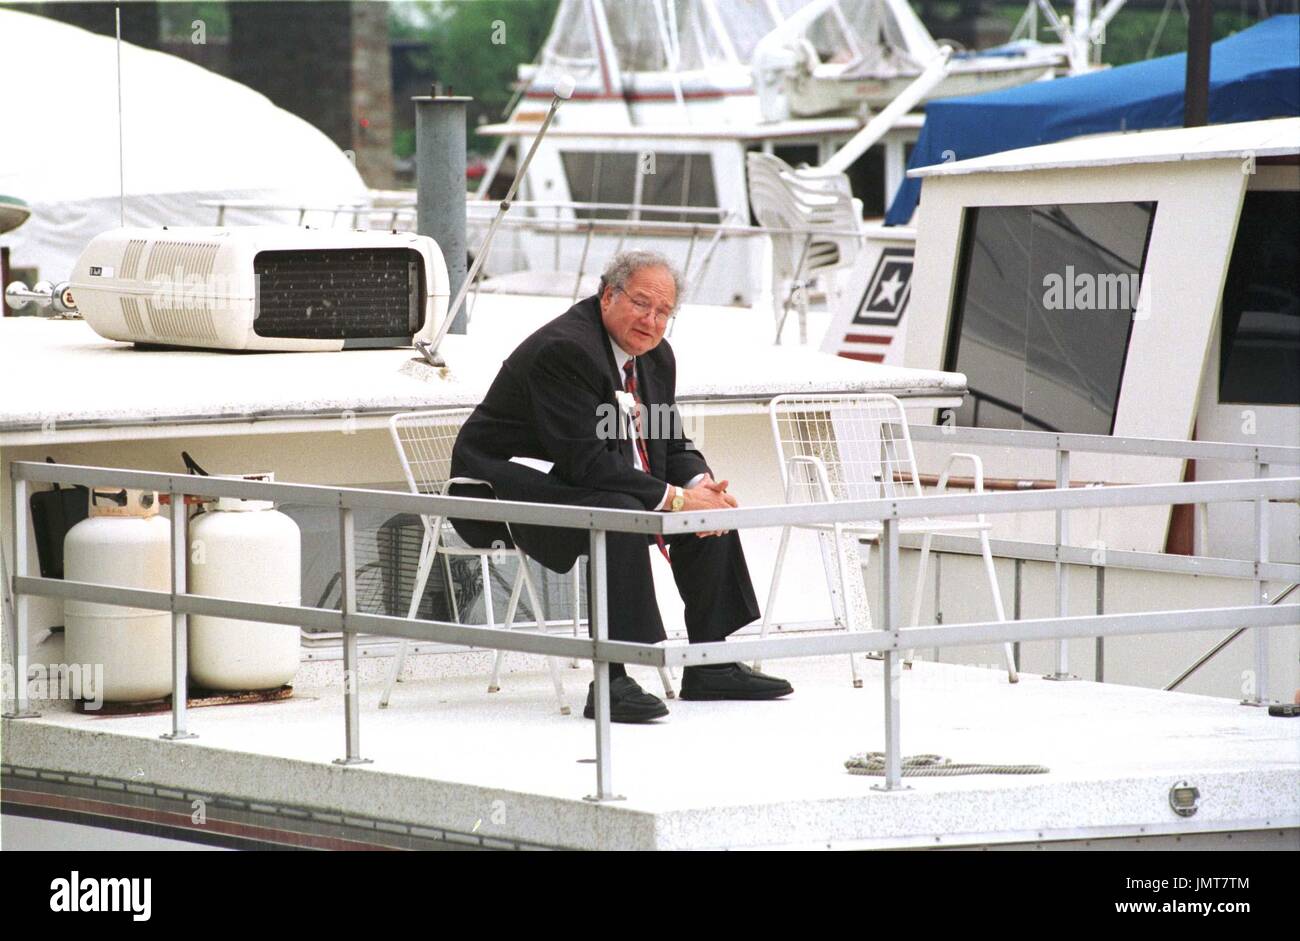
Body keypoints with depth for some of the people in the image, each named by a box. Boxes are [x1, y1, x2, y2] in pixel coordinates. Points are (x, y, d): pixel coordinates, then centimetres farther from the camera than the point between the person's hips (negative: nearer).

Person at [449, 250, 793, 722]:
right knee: (619, 515, -35)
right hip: (506, 496, -10)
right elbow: (588, 462, -30)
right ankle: (611, 682, -35)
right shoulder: (564, 349, -24)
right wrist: (675, 499, -28)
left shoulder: (655, 356, 7)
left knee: (708, 505, 2)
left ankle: (709, 668, 9)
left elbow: (672, 446, 11)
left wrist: (702, 485, -13)